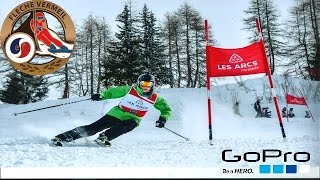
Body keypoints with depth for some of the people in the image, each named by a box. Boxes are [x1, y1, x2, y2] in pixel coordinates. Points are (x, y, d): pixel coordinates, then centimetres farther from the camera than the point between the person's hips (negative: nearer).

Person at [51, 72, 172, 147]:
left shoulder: (155, 98, -4)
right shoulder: (130, 90, -8)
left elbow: (167, 109, 8)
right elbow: (113, 92, 0)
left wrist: (163, 119, -10)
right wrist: (101, 96, -17)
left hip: (133, 119, 2)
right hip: (117, 114, -1)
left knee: (131, 125, -38)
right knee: (94, 127, -14)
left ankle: (103, 138, -33)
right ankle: (61, 137, -11)